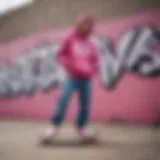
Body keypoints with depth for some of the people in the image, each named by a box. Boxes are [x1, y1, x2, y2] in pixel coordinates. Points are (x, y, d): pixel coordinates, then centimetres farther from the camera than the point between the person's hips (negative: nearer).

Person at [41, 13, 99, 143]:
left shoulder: (90, 44, 9)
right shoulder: (70, 39, 2)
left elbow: (95, 61, 14)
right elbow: (61, 54, 4)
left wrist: (92, 70, -7)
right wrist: (70, 64, -14)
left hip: (86, 79, 3)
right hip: (72, 77, -3)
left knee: (85, 104, 2)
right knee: (64, 99, -17)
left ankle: (81, 129, 18)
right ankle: (55, 127, -8)